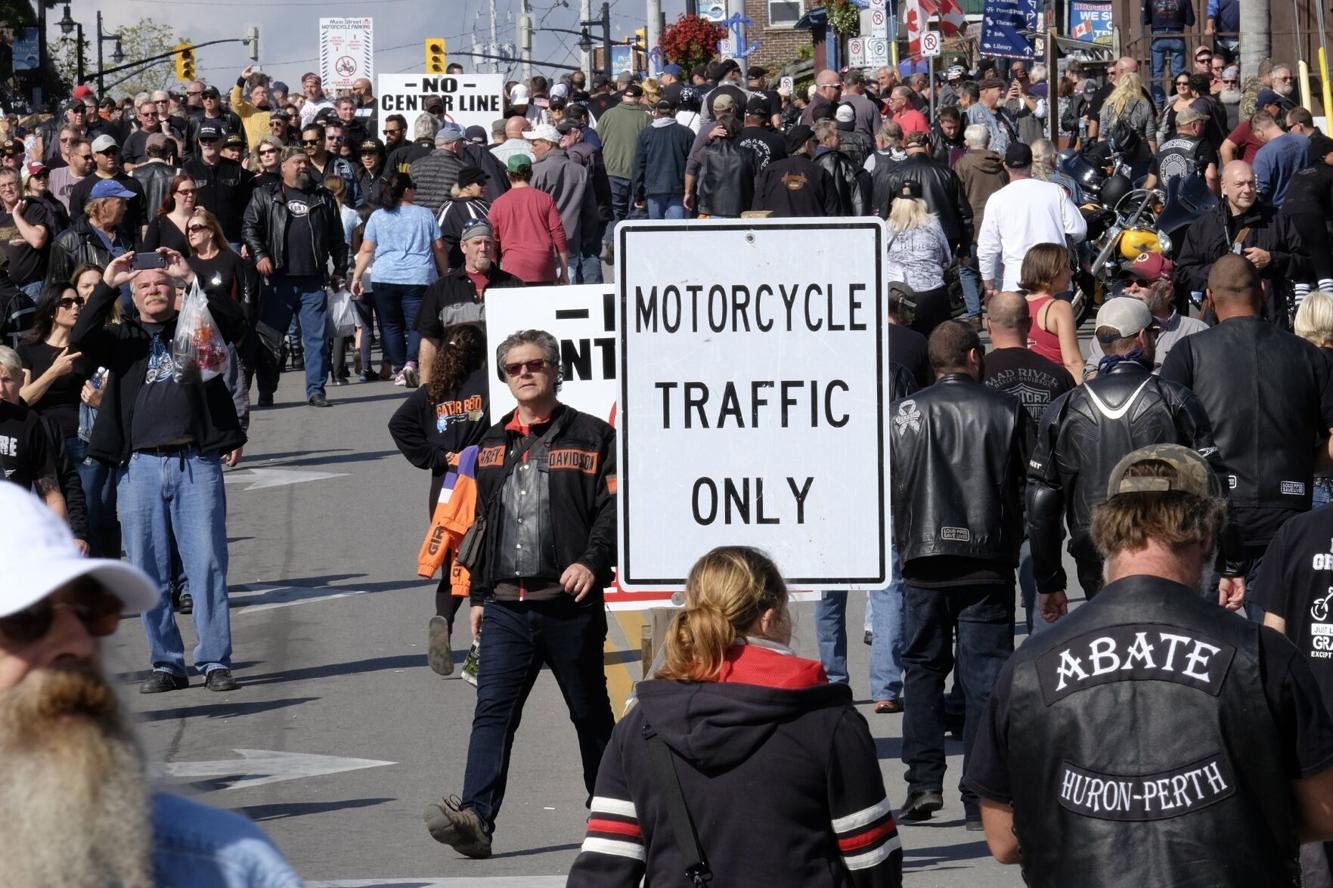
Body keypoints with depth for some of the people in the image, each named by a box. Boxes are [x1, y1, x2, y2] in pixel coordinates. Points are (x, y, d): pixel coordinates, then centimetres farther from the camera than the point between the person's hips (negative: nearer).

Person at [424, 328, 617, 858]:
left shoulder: (592, 437, 1)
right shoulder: (492, 445, 17)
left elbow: (613, 508, -6)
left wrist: (592, 561, -21)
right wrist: (478, 595, 18)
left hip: (569, 603, -4)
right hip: (505, 606, 4)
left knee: (590, 712, 8)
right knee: (493, 711, -9)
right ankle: (475, 818, -19)